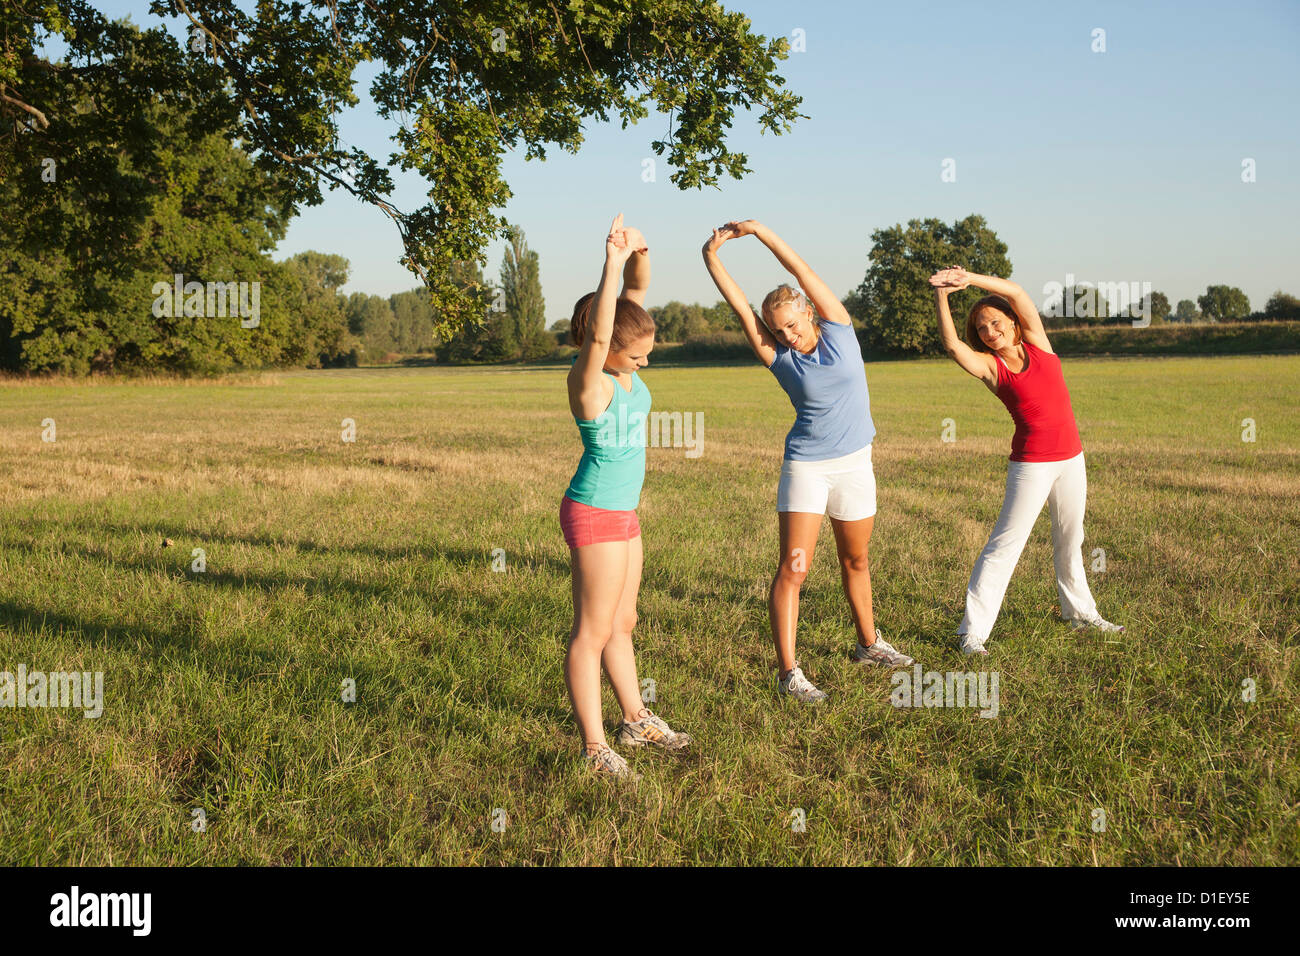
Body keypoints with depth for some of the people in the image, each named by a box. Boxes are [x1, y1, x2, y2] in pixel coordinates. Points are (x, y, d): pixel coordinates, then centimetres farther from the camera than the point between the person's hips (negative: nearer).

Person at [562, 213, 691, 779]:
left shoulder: (621, 363, 1)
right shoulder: (588, 378, -20)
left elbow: (638, 290, 0)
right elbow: (597, 333, -41)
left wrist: (638, 253, -19)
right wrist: (610, 266, -45)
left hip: (622, 513, 9)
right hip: (596, 515, -9)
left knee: (622, 624, 19)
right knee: (592, 632, -1)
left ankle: (636, 721, 33)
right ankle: (595, 747, 7)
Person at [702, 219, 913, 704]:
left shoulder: (838, 329, -3)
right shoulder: (780, 358, -5)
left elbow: (801, 270, -9)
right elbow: (739, 305, -11)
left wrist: (759, 230, -11)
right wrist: (711, 256, -17)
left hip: (855, 464, 2)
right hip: (806, 466, -2)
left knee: (855, 560, 17)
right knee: (792, 569, -10)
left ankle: (869, 644, 36)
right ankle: (788, 671, -8)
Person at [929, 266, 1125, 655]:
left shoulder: (1037, 342, 2)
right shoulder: (989, 366, -6)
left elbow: (1015, 292, -11)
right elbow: (952, 345, -24)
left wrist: (969, 278, -18)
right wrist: (941, 295, -29)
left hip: (1071, 458, 4)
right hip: (1031, 463, -4)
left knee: (1070, 539, 19)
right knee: (1005, 543, -8)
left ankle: (1079, 610, 37)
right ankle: (972, 631, -6)